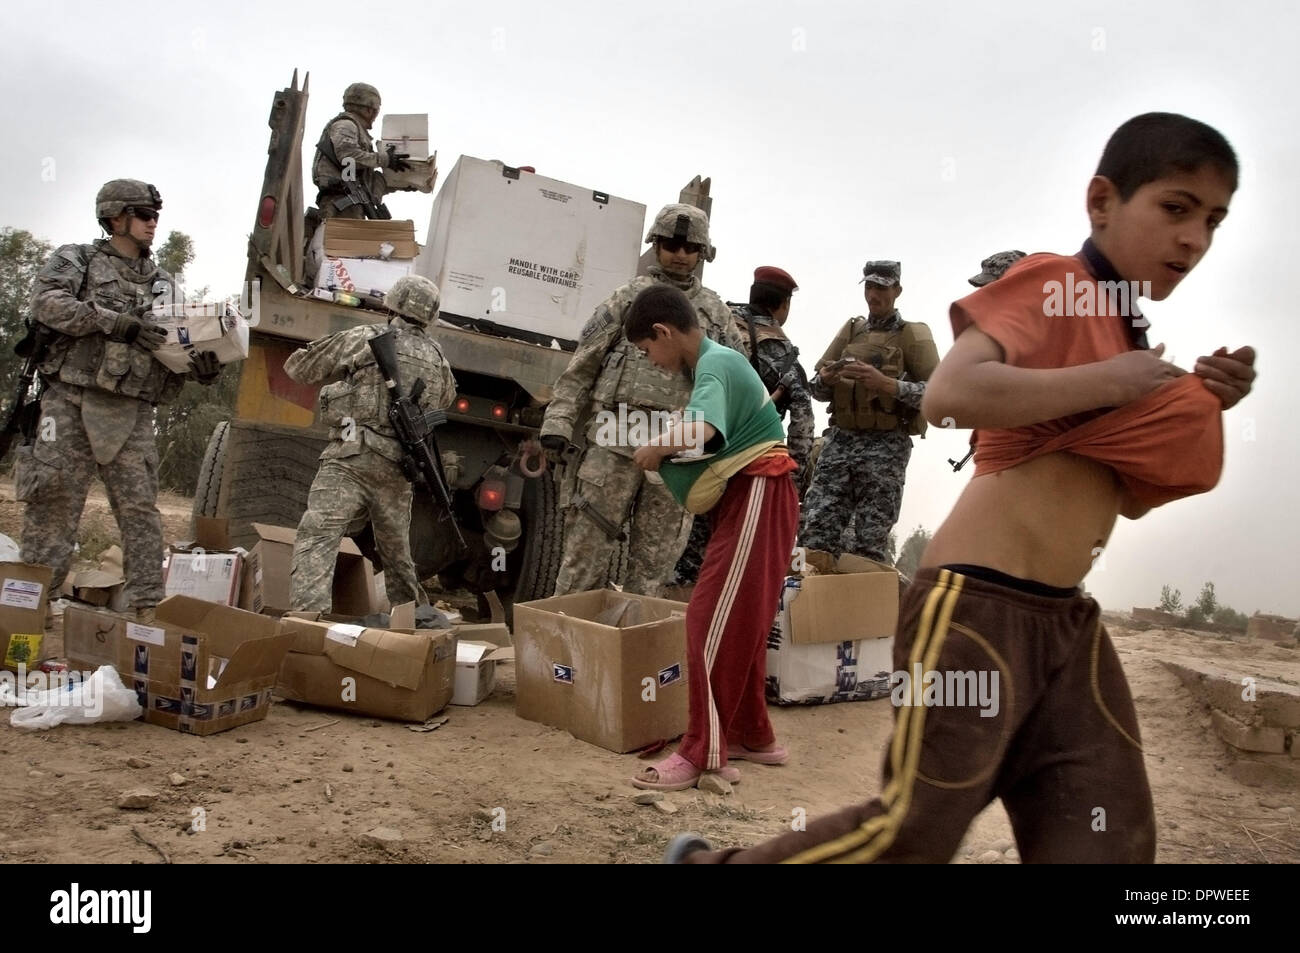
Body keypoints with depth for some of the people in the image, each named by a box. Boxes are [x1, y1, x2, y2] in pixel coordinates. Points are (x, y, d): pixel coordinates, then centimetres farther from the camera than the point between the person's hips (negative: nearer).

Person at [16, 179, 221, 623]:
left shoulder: (162, 283, 19)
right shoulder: (75, 260, 8)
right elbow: (47, 303, -11)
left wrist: (204, 368, -7)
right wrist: (119, 323, -18)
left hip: (133, 415, 3)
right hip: (72, 403, -3)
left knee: (141, 511, -1)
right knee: (54, 507, -3)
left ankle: (146, 610, 2)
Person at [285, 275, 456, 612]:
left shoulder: (362, 339, 1)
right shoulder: (437, 358, 14)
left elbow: (297, 368, 9)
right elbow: (447, 397, 37)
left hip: (352, 461, -5)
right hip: (397, 470, 6)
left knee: (315, 537, -16)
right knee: (397, 552, 22)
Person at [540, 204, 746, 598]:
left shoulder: (716, 313, 15)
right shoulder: (629, 297, 10)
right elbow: (583, 365, 7)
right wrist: (559, 422, -4)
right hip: (618, 438, -2)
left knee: (654, 557, 6)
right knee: (587, 542, -2)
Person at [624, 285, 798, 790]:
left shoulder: (714, 364, -17)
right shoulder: (720, 359, 15)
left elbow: (701, 431, -37)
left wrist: (654, 448, -18)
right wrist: (669, 444, 8)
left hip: (756, 497, -10)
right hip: (746, 497, 10)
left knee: (712, 622, -10)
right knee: (740, 623, 14)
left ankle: (703, 754, -6)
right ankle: (752, 735, 23)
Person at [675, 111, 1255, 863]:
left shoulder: (1129, 333, 17)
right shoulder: (1049, 282, -7)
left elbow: (1130, 497, 22)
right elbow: (950, 393, -27)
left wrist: (1200, 408, 7)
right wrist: (1110, 382, -16)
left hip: (1067, 617, 9)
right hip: (979, 601, -9)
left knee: (1112, 842, 7)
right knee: (917, 828, -5)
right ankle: (713, 866, 15)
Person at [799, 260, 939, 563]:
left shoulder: (913, 335, 5)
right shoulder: (850, 330, 17)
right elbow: (817, 389, 16)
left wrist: (886, 384, -19)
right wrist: (825, 379, -8)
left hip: (887, 445, -4)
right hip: (840, 439, 4)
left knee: (869, 545, -6)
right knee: (814, 535, -6)